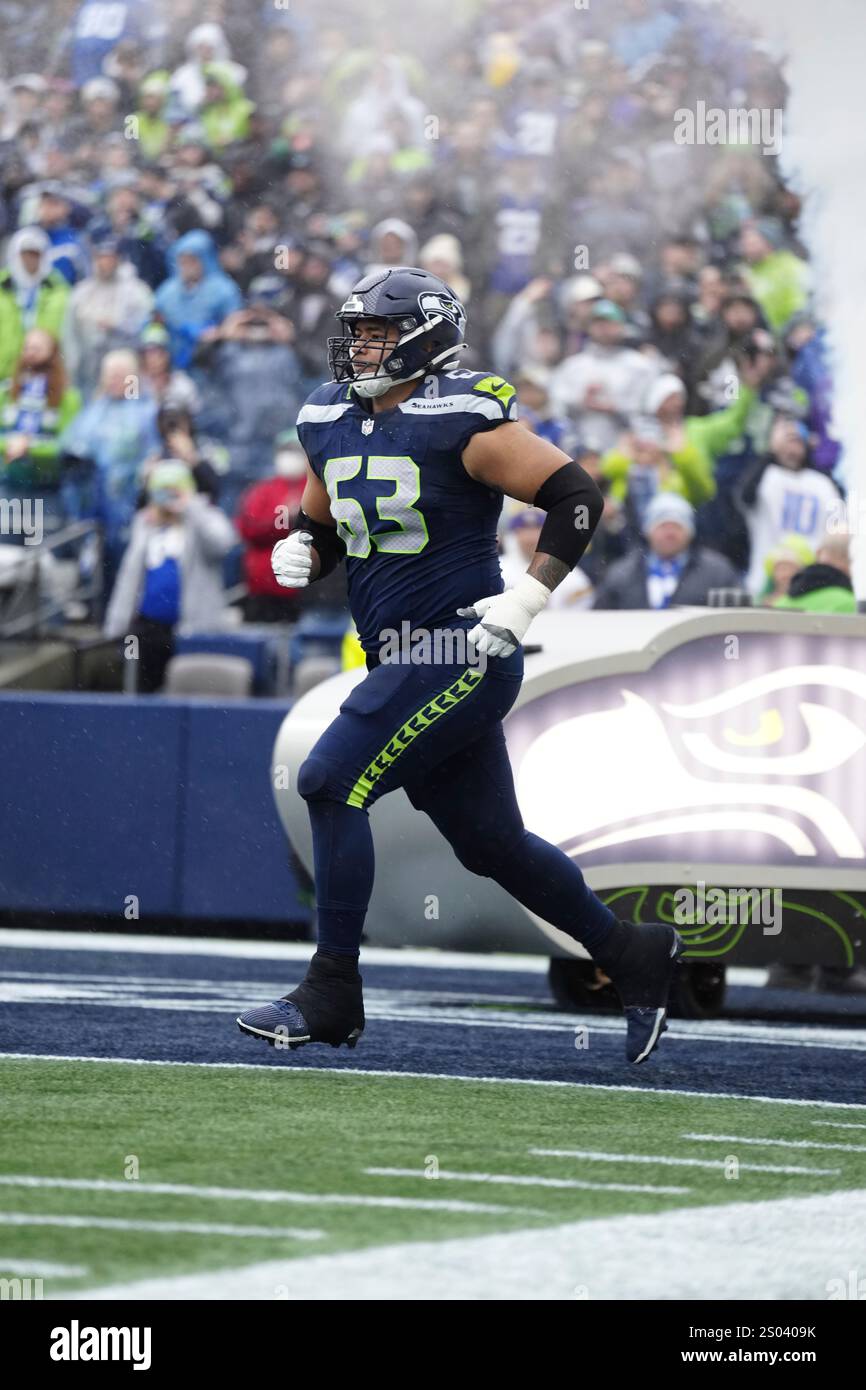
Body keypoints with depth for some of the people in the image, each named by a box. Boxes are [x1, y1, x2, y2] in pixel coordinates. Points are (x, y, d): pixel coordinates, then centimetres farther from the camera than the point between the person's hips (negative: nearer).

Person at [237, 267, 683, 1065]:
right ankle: (630, 955, 29)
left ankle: (332, 995, -8)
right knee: (491, 843, 13)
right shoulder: (332, 425, 10)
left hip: (462, 654, -8)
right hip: (405, 660, 8)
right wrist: (299, 551, 1)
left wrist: (525, 600, -18)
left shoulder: (462, 422, -13)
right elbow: (323, 528, 24)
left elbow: (576, 494, -14)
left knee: (331, 784, -15)